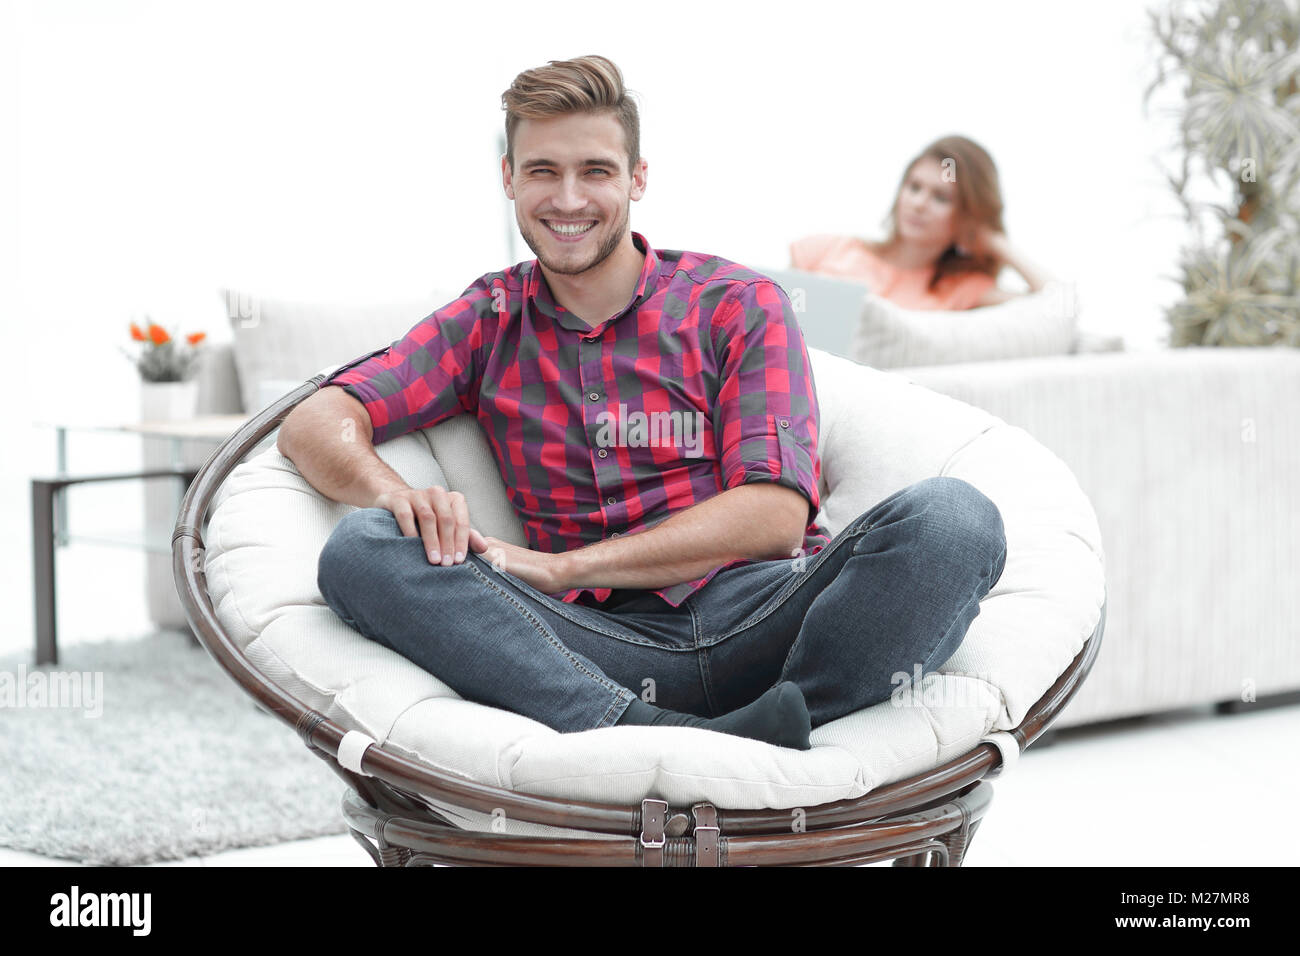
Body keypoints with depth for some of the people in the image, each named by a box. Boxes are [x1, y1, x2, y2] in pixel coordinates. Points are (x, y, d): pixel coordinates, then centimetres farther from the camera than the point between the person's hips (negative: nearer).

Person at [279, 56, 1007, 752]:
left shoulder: (739, 306, 10)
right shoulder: (489, 324, 16)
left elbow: (775, 514, -2)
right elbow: (315, 425, 5)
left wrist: (562, 566, -10)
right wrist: (392, 491, -20)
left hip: (763, 624, -1)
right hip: (605, 642, 1)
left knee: (951, 519, -27)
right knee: (363, 550, -24)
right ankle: (664, 738, -40)